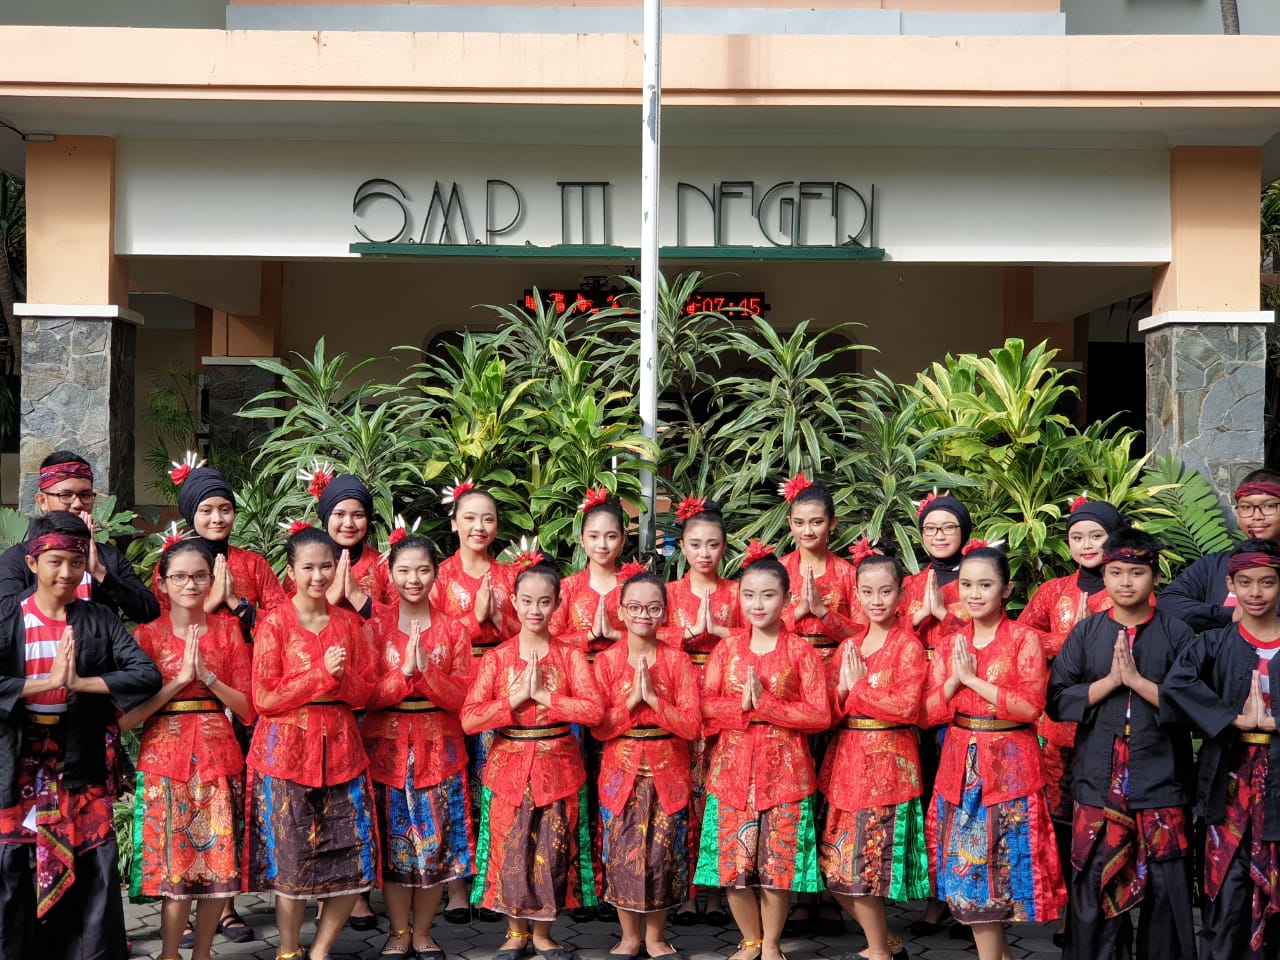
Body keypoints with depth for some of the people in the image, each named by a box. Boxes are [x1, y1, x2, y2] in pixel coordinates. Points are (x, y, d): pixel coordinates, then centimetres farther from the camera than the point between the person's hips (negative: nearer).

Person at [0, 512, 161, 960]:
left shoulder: (99, 620, 5)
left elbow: (147, 674, -6)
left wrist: (79, 682, -16)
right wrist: (48, 683, -19)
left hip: (82, 765, 1)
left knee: (91, 872, 0)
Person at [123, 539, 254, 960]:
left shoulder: (227, 633, 7)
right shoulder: (147, 635, 1)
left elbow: (246, 708, 3)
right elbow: (126, 716, -7)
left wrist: (208, 677, -12)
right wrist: (180, 679, -15)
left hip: (218, 756, 2)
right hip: (164, 757, -2)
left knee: (219, 859, 2)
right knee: (175, 863, -4)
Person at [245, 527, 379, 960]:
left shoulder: (349, 624, 7)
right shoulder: (274, 624, -5)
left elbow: (363, 694, 7)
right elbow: (264, 699, -9)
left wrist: (342, 675, -14)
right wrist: (321, 673, -15)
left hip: (341, 748, 4)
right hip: (286, 751, -4)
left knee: (357, 863, 2)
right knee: (292, 860, 0)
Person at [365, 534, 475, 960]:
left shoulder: (452, 630, 2)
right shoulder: (375, 625, -1)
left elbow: (458, 697, -4)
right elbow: (367, 694, -7)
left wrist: (425, 670, -20)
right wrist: (405, 670, -22)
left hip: (439, 746, 1)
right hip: (387, 745, -1)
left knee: (436, 840, 3)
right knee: (393, 839, 3)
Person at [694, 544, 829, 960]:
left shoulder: (801, 651, -2)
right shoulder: (727, 648, 5)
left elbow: (820, 715, -9)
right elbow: (705, 708, 2)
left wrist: (765, 703, -16)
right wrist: (741, 706, -16)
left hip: (784, 770, -2)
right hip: (732, 768, 2)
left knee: (779, 863, 1)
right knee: (733, 863, 3)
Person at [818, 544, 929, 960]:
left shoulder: (908, 645, -5)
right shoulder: (848, 647, 12)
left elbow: (906, 707, -15)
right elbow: (828, 710, 10)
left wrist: (858, 686, -10)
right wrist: (843, 688, -9)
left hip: (888, 761, -6)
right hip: (845, 759, 6)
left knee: (864, 864, -4)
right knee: (836, 863, 6)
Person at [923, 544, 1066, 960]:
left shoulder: (1024, 639, -4)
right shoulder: (949, 644, 8)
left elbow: (1030, 707, -14)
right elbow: (929, 713, 5)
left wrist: (973, 679, -16)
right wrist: (954, 681, -12)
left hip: (1009, 766, -4)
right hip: (960, 767, 5)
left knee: (1003, 865, -1)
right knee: (966, 868, 7)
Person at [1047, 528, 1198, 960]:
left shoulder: (1177, 634, 2)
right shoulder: (1086, 632, 6)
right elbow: (1058, 700, 0)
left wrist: (1137, 680, -13)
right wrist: (1109, 681, -11)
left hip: (1161, 781, -1)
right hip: (1097, 780, 1)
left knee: (1165, 889, 3)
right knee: (1094, 886, 4)